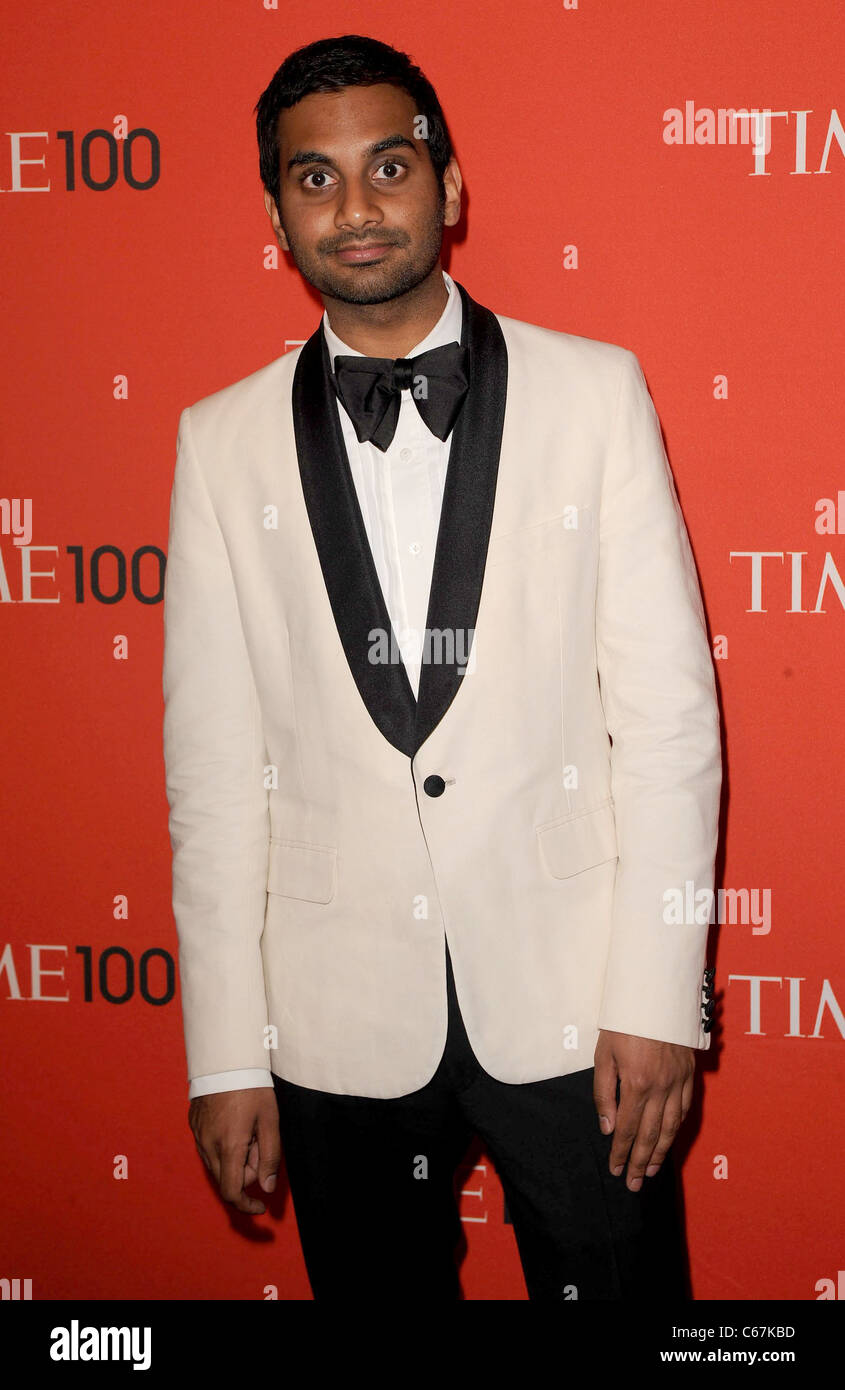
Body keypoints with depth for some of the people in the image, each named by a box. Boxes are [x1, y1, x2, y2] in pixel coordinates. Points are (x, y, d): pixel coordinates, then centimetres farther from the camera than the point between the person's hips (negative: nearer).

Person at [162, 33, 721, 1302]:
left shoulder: (593, 393, -2)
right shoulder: (223, 442, 1)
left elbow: (668, 709, -3)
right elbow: (215, 762, 1)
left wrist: (659, 996, -7)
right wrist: (226, 1055, 0)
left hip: (567, 1002, -1)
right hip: (339, 1013, 1)